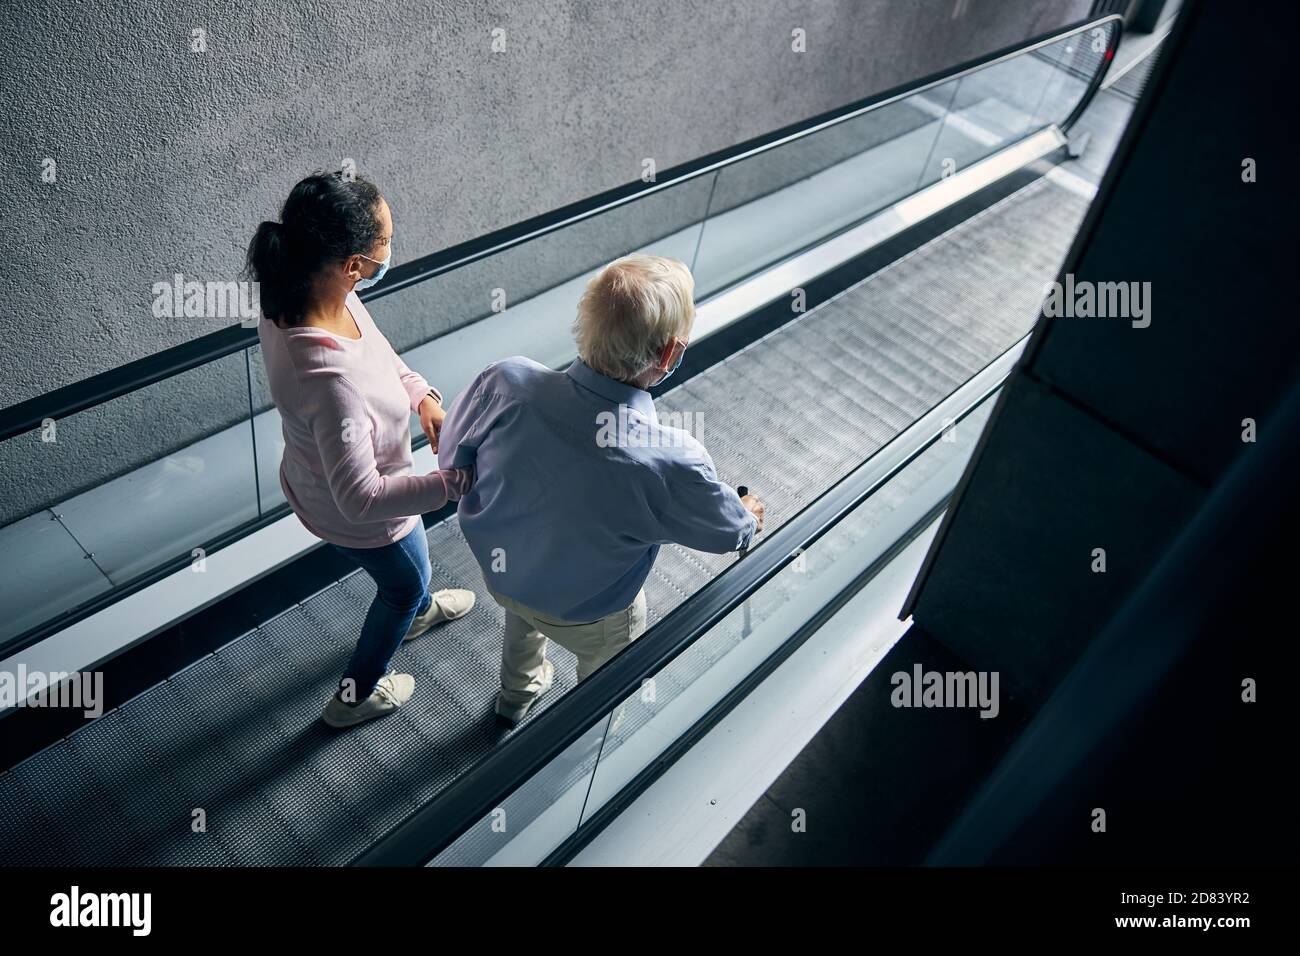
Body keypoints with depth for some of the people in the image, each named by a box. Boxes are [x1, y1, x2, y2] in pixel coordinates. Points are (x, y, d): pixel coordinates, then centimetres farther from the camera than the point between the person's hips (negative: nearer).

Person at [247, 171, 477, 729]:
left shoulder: (293, 293, -19)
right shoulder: (329, 379, -46)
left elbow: (375, 347, 0)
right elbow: (363, 499, -37)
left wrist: (421, 395, -12)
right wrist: (457, 481, -31)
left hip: (316, 476, 7)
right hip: (358, 516, -7)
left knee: (407, 566, 36)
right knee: (405, 582, 25)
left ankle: (417, 612, 71)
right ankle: (356, 696, 51)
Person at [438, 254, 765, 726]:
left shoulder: (507, 382, -33)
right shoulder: (672, 463, -40)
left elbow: (452, 458, -12)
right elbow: (728, 531, -17)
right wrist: (751, 517, 9)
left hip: (498, 567, 4)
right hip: (584, 613, -4)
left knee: (523, 622, 40)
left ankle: (516, 695, 70)